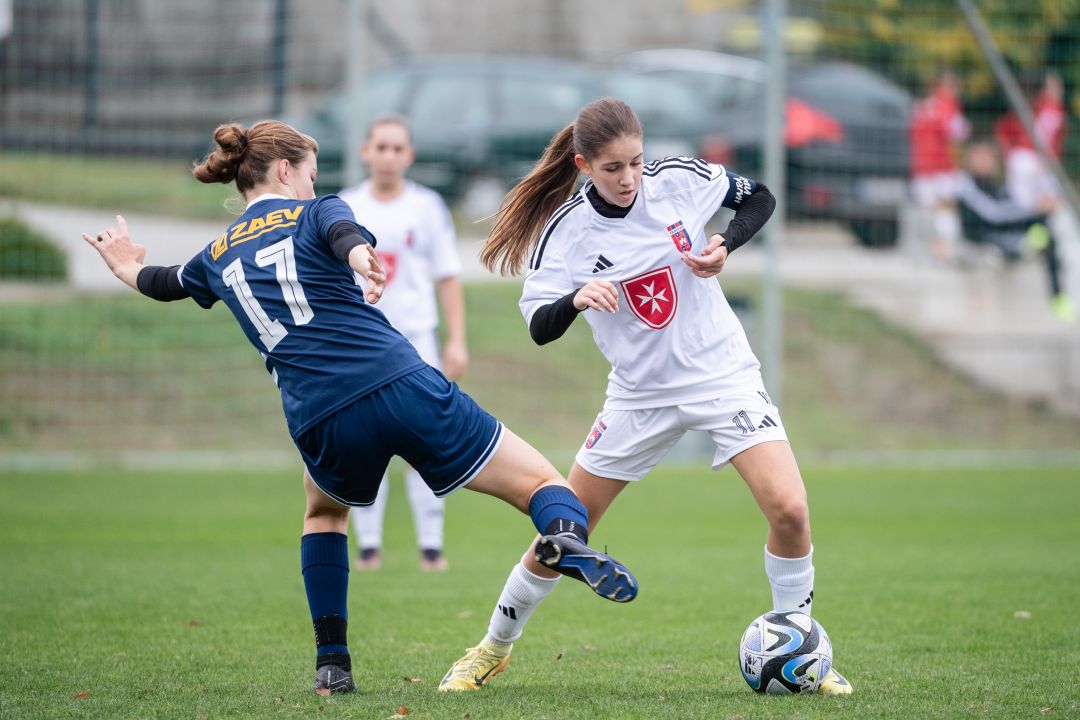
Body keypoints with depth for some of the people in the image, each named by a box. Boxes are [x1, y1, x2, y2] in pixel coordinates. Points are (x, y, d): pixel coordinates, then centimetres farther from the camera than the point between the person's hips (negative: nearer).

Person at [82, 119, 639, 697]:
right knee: (543, 483, 1)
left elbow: (164, 283, 47)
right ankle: (567, 540, -35)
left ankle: (332, 663, 25)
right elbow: (345, 234, -14)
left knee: (324, 510, 38)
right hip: (403, 388, -3)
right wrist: (361, 259, -37)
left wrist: (127, 267, 70)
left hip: (322, 427, 3)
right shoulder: (313, 212, 13)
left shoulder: (218, 257, 24)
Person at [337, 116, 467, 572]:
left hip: (415, 339, -1)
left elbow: (448, 278, 4)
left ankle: (431, 544, -2)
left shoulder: (428, 207, 4)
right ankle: (368, 543, 6)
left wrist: (456, 341, -3)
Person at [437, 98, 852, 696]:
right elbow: (539, 327, -13)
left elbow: (759, 198, 5)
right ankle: (494, 649, 26)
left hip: (723, 373, 0)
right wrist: (576, 299, -34)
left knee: (789, 510, -19)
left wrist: (726, 246, -14)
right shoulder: (565, 229, -13)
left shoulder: (680, 180, -12)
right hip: (640, 393, 0)